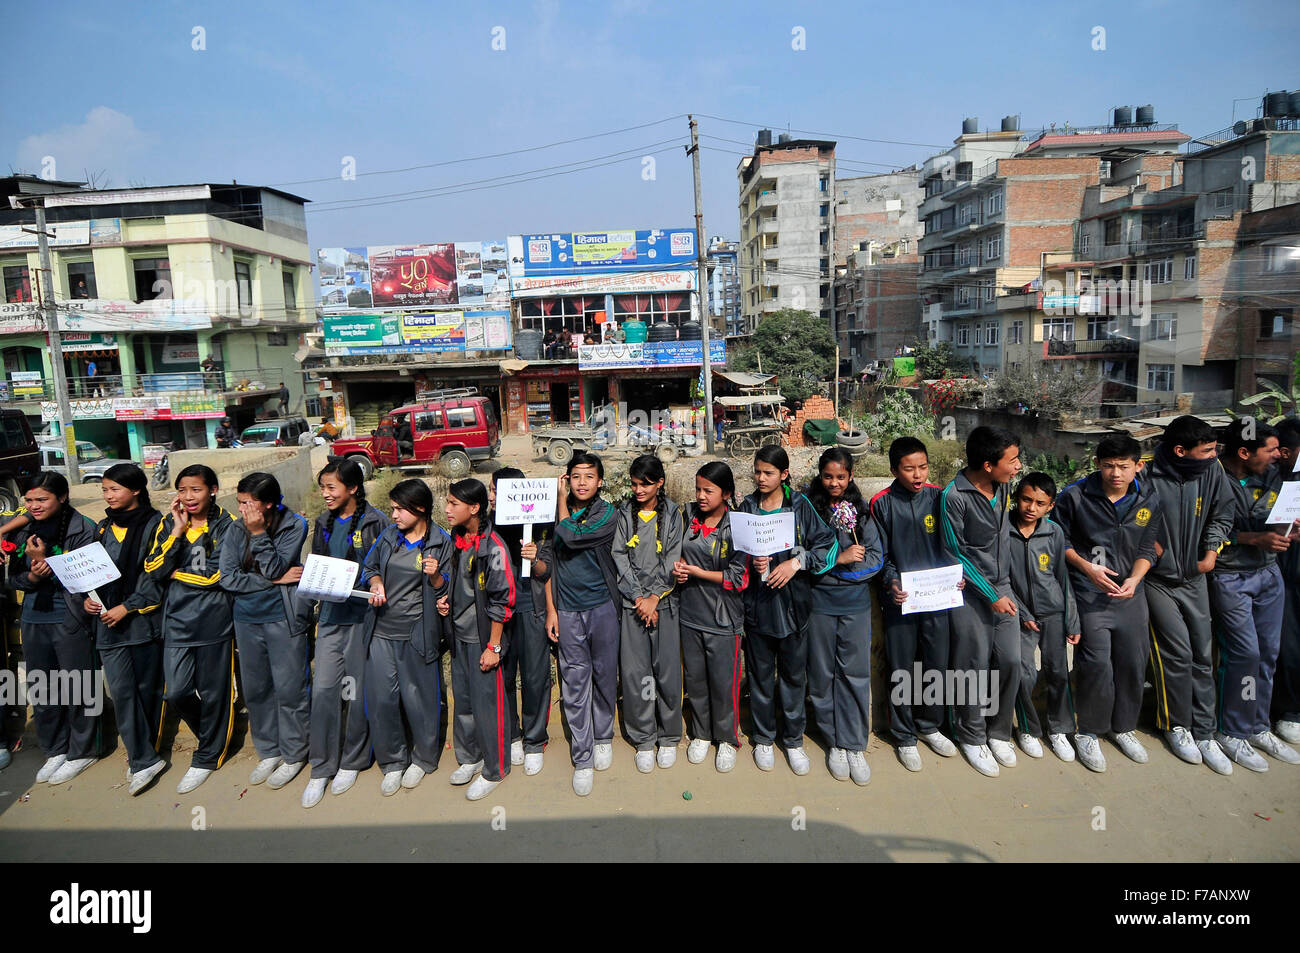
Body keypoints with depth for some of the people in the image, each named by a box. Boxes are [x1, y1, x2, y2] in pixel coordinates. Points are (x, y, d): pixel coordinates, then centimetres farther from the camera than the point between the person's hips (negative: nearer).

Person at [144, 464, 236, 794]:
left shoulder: (226, 525, -4)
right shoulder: (168, 524, 7)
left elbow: (217, 575, -11)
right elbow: (154, 571, -5)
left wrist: (175, 574, -2)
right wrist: (177, 530, -10)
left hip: (214, 620, -3)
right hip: (177, 620, 3)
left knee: (213, 692, 6)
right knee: (175, 692, 2)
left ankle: (208, 757, 25)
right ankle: (212, 733, 31)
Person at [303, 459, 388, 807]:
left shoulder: (375, 522, -7)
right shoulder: (324, 523, 12)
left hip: (362, 614, -4)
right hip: (331, 613, 5)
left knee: (358, 688, 6)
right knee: (323, 688, 1)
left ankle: (352, 761, 24)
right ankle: (321, 769, 13)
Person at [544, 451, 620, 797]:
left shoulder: (606, 513, -5)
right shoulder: (558, 514, 4)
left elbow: (573, 537, -22)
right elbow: (550, 563, 7)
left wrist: (562, 501, -9)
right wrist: (551, 609, 3)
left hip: (602, 607, -1)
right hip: (567, 611, 2)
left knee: (604, 676, 11)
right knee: (574, 683, 3)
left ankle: (603, 737, 33)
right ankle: (581, 758, 12)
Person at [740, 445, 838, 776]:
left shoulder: (800, 505, -3)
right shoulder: (747, 508, 2)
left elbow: (828, 545, -7)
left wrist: (796, 562, -18)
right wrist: (751, 563, -12)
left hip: (793, 603, -1)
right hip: (757, 603, 1)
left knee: (793, 674, 10)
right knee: (760, 673, 12)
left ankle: (793, 740, 28)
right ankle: (763, 739, 29)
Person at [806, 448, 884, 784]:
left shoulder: (862, 510, 3)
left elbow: (876, 558, -1)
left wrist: (830, 564, -11)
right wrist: (841, 558, -15)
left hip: (856, 602, 1)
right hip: (820, 602, -1)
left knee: (856, 674, 4)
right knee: (823, 674, 8)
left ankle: (854, 746, 17)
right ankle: (835, 742, 23)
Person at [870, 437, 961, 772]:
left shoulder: (939, 497, 1)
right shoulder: (882, 503, -6)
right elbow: (880, 554, -4)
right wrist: (891, 583, -19)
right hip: (900, 599, -2)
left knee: (936, 666, 13)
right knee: (902, 671, 7)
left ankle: (928, 725, 36)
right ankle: (905, 737, 25)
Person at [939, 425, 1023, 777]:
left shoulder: (1003, 485, 3)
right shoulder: (954, 496, -19)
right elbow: (956, 553, -15)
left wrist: (1004, 588, 18)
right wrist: (991, 596, -12)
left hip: (1001, 586, 6)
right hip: (970, 591, -6)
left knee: (1010, 661, 4)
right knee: (975, 666, 1)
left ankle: (998, 732, 24)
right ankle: (972, 737, 21)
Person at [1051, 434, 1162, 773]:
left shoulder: (1149, 500, 0)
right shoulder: (1075, 496, -12)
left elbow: (1147, 548, 6)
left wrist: (1134, 579, -11)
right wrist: (1088, 567, -15)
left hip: (1130, 592, 4)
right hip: (1090, 592, -4)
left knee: (1133, 662, 9)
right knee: (1097, 664, -7)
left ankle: (1123, 726, 32)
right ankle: (1088, 732, 13)